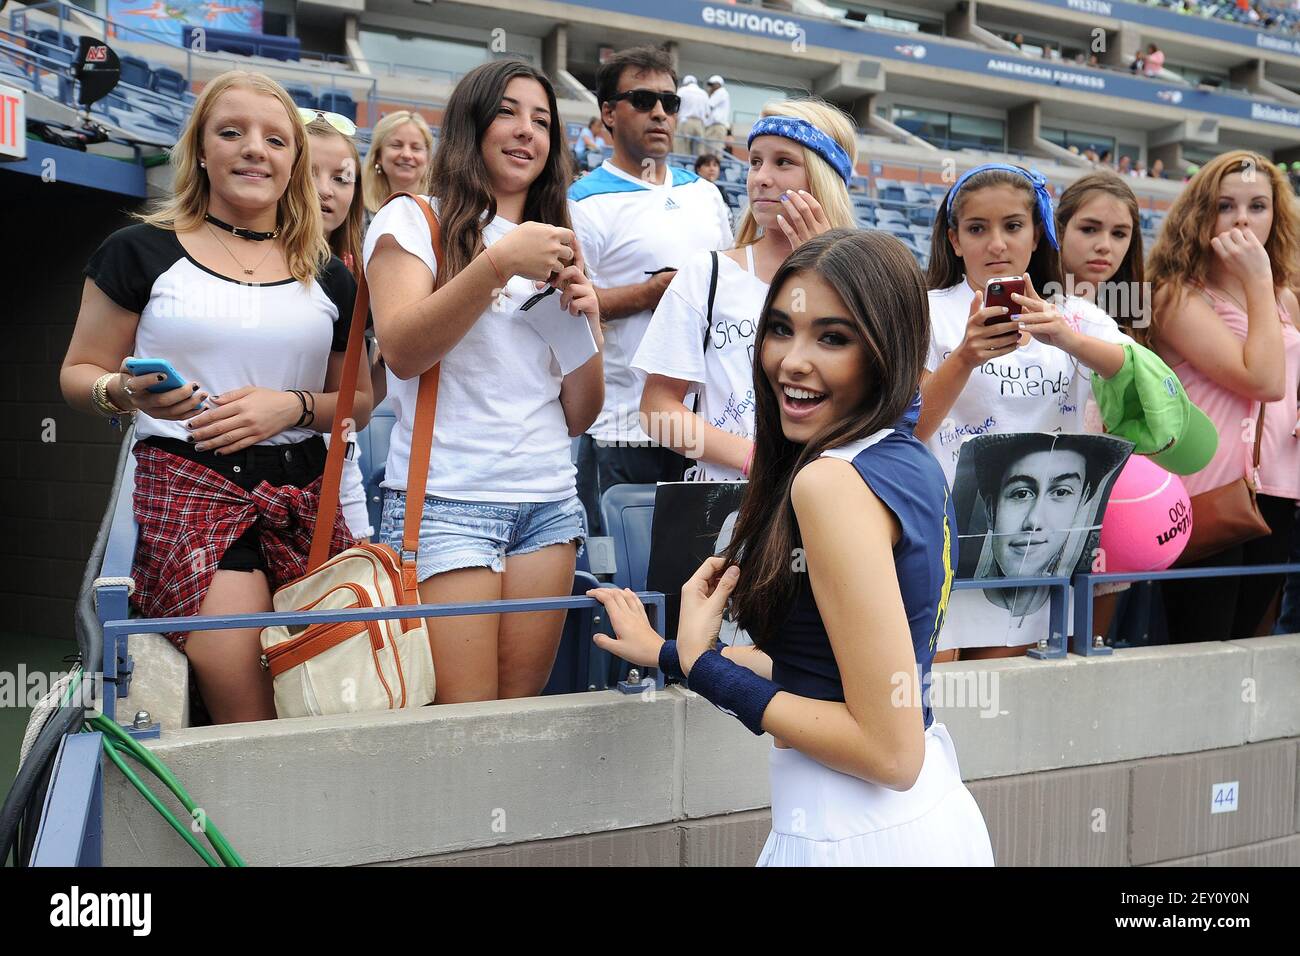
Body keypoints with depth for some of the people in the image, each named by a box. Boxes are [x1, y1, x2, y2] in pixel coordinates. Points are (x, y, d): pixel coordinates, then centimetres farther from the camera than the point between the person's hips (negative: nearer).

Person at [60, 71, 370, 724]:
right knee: (241, 700, -18)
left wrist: (292, 406, -3)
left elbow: (359, 400, 18)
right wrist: (126, 393, -15)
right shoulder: (143, 252, 5)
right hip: (189, 491, -3)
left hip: (303, 498, 3)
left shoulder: (326, 278, 14)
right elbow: (78, 374, 8)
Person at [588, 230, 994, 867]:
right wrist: (669, 652, 18)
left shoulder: (834, 481, -20)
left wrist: (698, 665, -15)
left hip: (860, 838, -8)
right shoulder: (913, 463, 5)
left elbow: (890, 750, -22)